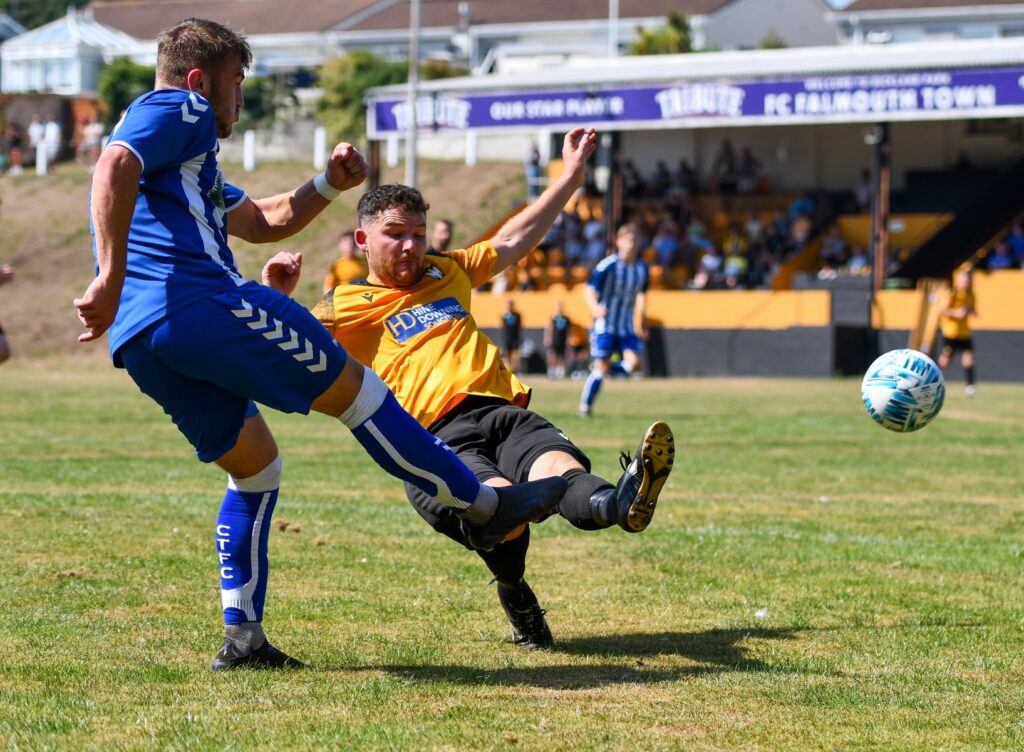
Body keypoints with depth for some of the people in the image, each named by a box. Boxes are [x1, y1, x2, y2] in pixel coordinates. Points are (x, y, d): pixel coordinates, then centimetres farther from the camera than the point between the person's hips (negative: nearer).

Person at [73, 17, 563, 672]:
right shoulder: (181, 111, 3)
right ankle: (483, 506, 8)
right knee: (351, 388, 1)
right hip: (198, 302, -10)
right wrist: (111, 279, -24)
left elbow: (261, 220, 40)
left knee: (256, 469, 18)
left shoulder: (186, 155, 34)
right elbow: (114, 167, -17)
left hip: (138, 344, 10)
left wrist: (329, 185, 24)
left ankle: (243, 637, 11)